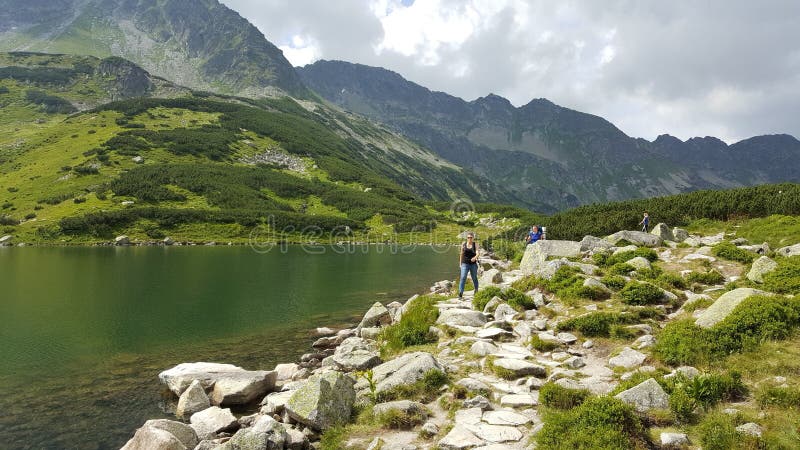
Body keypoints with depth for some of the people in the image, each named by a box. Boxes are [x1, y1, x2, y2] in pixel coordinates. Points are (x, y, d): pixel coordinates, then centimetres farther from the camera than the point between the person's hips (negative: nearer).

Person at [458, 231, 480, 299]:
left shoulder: (475, 244, -3)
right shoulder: (463, 244, 1)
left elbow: (477, 253, -18)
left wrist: (475, 257, -39)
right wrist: (460, 263, 15)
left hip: (473, 264, 0)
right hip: (465, 264, 0)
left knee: (474, 278, 16)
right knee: (463, 278, -16)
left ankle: (476, 290, 41)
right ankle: (460, 293, -22)